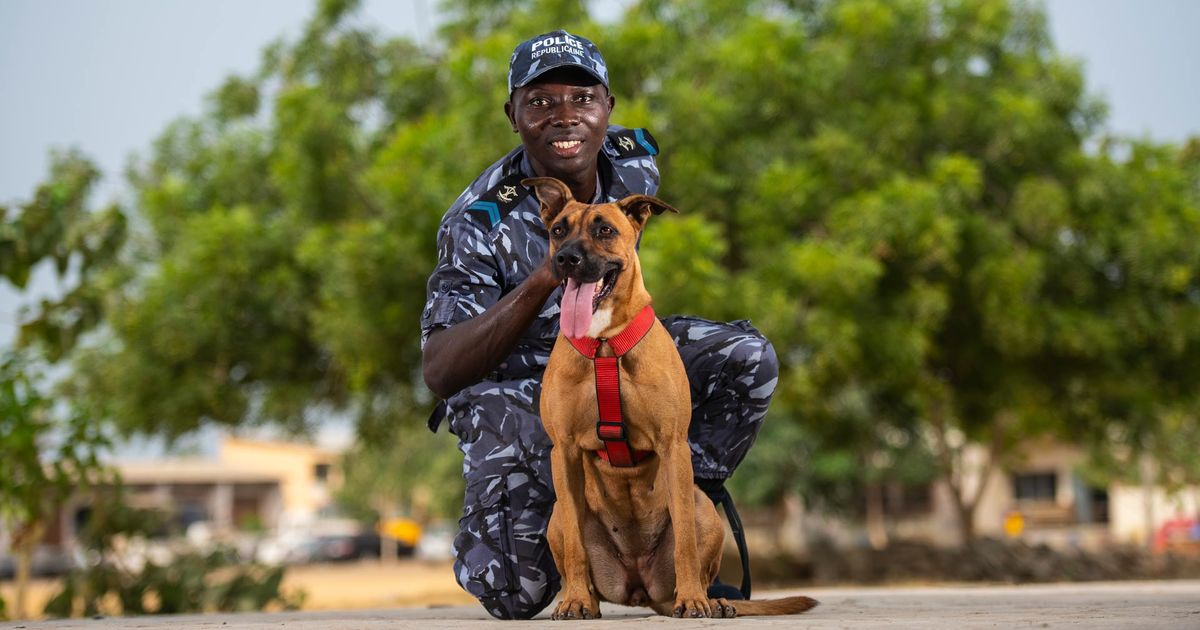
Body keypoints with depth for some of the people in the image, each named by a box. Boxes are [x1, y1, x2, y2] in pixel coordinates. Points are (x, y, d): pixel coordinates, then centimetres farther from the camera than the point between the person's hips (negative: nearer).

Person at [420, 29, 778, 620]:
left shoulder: (637, 162, -11)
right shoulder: (481, 219, -23)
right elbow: (439, 371, -31)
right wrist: (543, 282, -42)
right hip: (513, 389, -4)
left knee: (747, 356, -19)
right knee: (516, 594, -18)